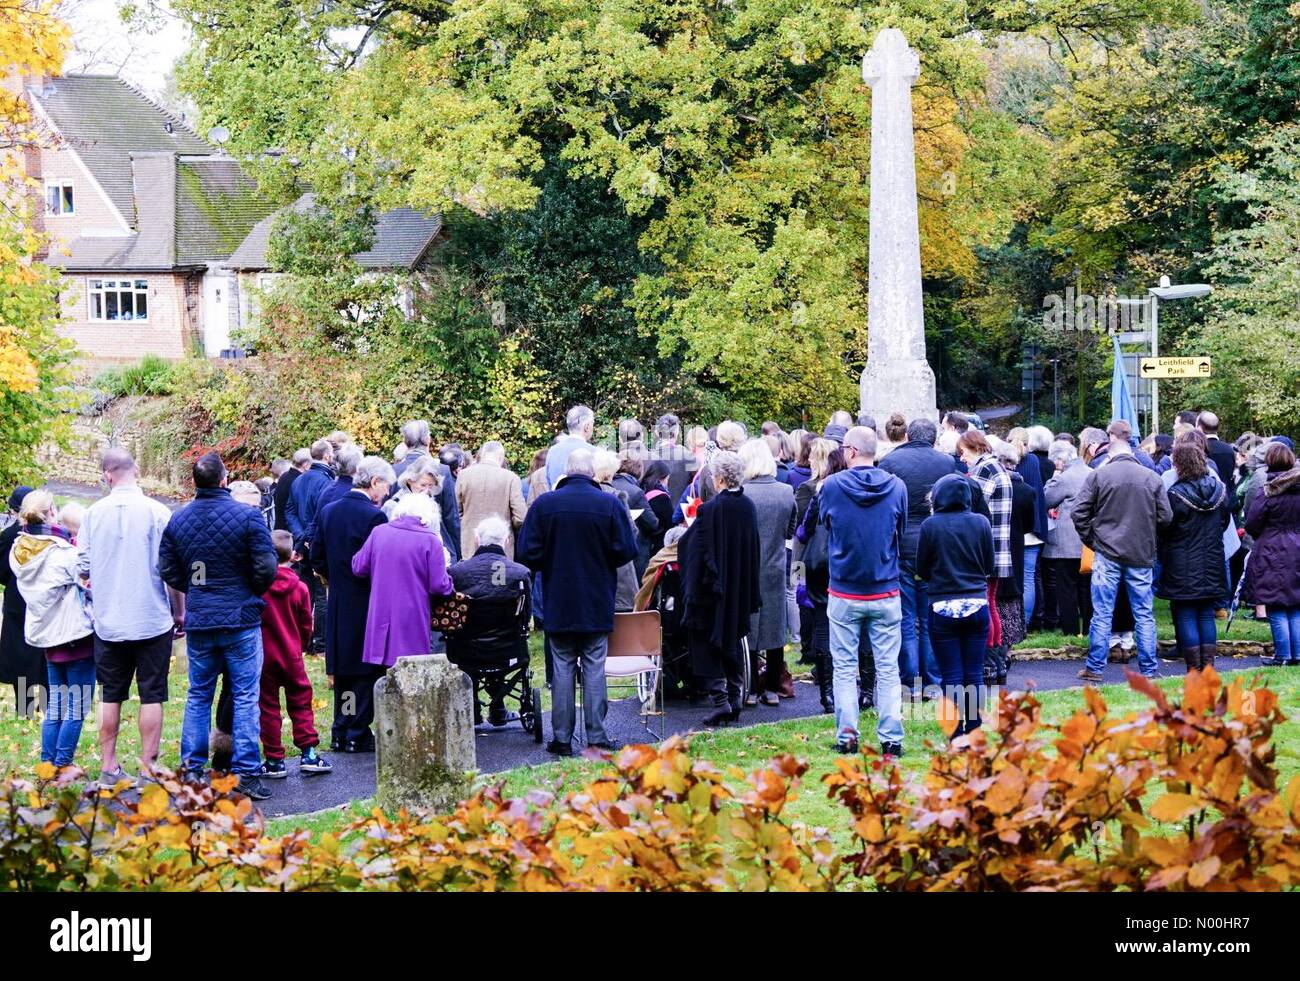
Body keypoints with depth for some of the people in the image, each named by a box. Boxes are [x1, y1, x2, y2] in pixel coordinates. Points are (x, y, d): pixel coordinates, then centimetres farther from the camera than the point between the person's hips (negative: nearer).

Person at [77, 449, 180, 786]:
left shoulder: (94, 513, -2)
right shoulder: (157, 512, -10)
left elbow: (82, 568, 2)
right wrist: (180, 611, 4)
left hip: (108, 621, 3)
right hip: (152, 620, -3)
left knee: (111, 696, 12)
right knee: (152, 696, 4)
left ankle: (108, 767, 16)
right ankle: (148, 768, 4)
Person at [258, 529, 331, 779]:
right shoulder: (300, 588, -4)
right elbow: (306, 626, 5)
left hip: (264, 655, -2)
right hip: (292, 656, 2)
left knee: (268, 707, 4)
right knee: (301, 704, 11)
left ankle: (274, 761, 6)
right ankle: (309, 754, 7)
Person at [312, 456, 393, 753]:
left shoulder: (329, 511, 5)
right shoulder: (374, 516, -16)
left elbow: (317, 560, 9)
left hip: (338, 605, 7)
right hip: (367, 604, -7)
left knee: (342, 668, 13)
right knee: (366, 669, 0)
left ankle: (340, 733, 16)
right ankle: (358, 735, 1)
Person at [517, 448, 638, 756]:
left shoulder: (544, 504, -7)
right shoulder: (610, 504, -8)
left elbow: (526, 554, -6)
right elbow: (626, 551, -6)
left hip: (558, 603, 0)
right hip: (598, 605, 0)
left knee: (562, 670, 7)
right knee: (595, 670, 5)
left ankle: (562, 739, 9)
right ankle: (597, 739, 5)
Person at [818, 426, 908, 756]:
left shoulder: (832, 486, -10)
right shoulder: (896, 486, -6)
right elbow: (901, 533, 9)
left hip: (844, 594, -1)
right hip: (886, 593, 1)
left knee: (845, 668, 8)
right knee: (888, 668, 6)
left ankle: (847, 735, 6)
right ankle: (891, 739, 4)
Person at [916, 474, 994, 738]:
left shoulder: (930, 525, -10)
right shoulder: (981, 523, -3)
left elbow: (922, 570, -1)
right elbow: (989, 566, 6)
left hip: (943, 607, -2)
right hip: (977, 604, 2)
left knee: (952, 675, 3)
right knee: (974, 674, 8)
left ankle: (957, 732, 4)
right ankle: (974, 730, 12)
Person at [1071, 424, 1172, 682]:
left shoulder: (1098, 475, -6)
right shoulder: (1152, 478, -2)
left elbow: (1079, 513, -6)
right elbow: (1165, 516, 0)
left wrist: (1091, 540, 8)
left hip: (1107, 554, -1)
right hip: (1141, 555, 1)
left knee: (1102, 614, 4)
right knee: (1144, 615, 8)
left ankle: (1094, 668, 7)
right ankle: (1149, 669, 11)